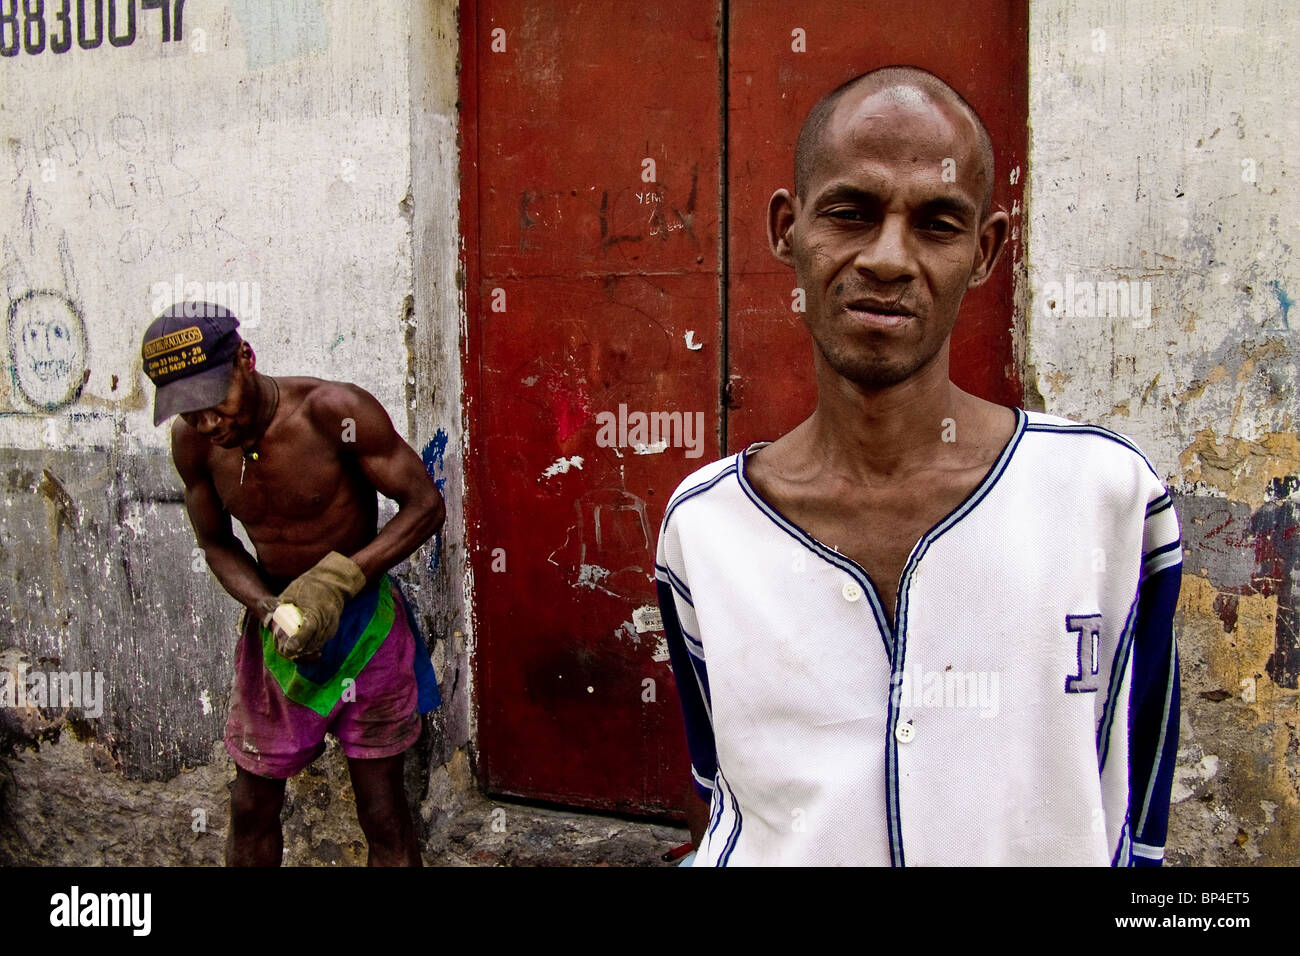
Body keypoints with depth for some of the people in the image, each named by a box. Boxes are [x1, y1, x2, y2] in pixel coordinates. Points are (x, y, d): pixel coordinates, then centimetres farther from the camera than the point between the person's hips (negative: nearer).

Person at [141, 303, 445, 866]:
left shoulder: (332, 412, -24)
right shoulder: (192, 441, -9)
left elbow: (424, 505, -18)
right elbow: (217, 544, 5)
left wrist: (336, 578, -28)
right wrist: (268, 608, -16)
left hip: (363, 620, -4)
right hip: (274, 625, 4)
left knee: (383, 815, 2)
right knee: (251, 806, 15)